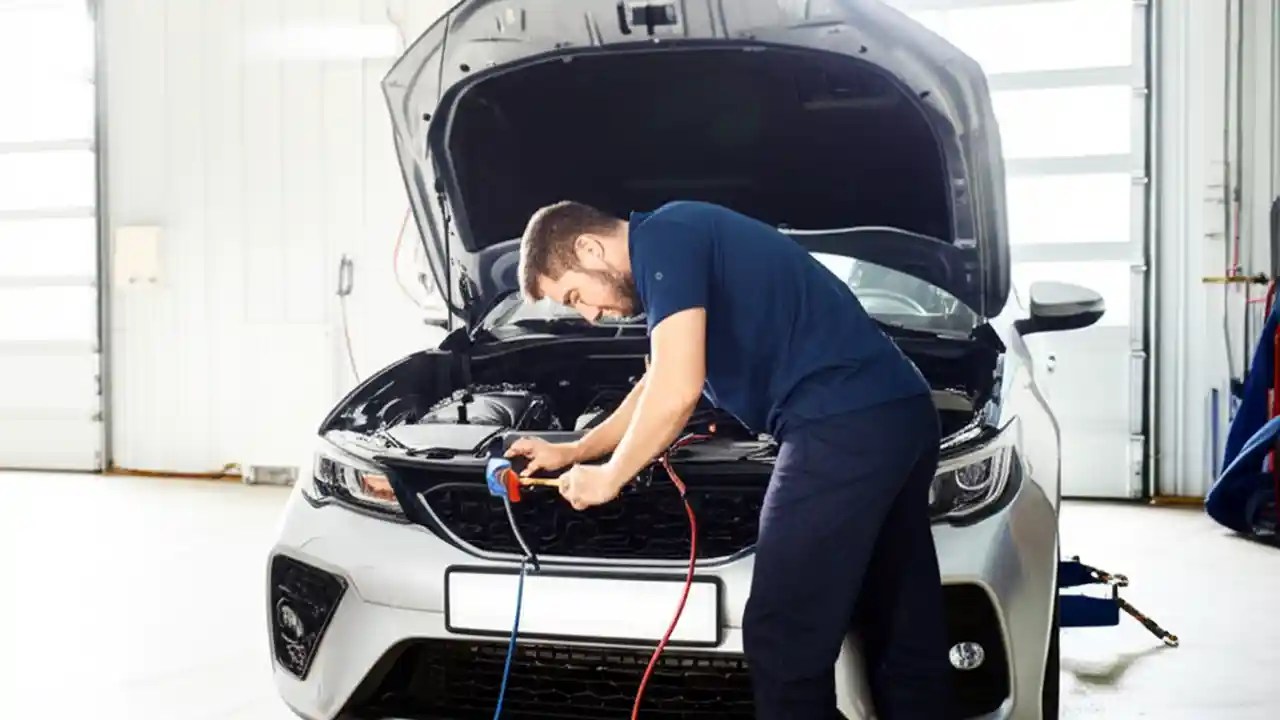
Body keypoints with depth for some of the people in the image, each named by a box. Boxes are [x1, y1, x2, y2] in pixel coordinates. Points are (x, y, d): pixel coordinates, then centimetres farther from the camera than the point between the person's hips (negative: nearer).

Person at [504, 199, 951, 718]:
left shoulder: (662, 239, -6)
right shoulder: (680, 242, 24)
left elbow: (677, 391, -16)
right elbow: (661, 386, 35)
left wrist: (608, 477, -1)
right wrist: (573, 451, 38)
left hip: (844, 426, -11)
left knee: (784, 641, -1)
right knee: (906, 639, 15)